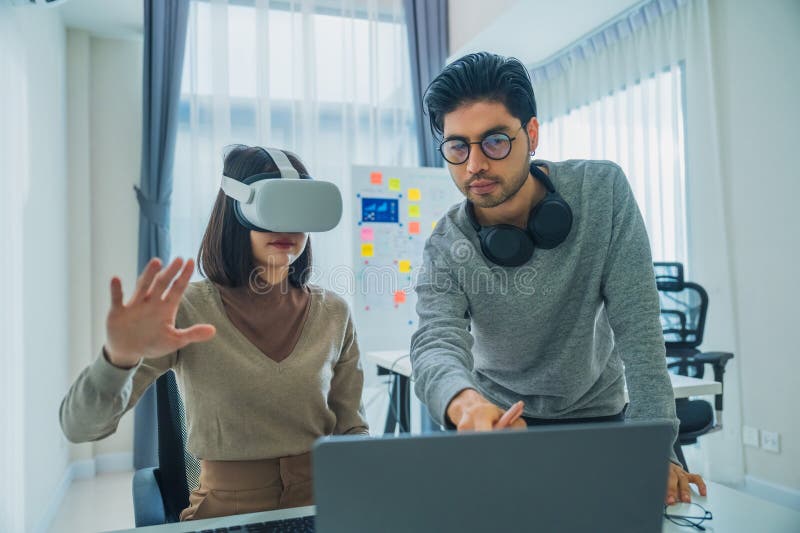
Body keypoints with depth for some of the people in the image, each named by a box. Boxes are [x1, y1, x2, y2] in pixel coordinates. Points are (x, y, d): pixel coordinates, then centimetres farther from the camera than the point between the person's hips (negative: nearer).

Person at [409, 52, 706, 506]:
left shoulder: (603, 191, -15)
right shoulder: (446, 247, -15)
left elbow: (636, 322, -17)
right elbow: (437, 342, -30)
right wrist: (466, 404, -54)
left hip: (599, 413, 0)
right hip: (500, 417, 0)